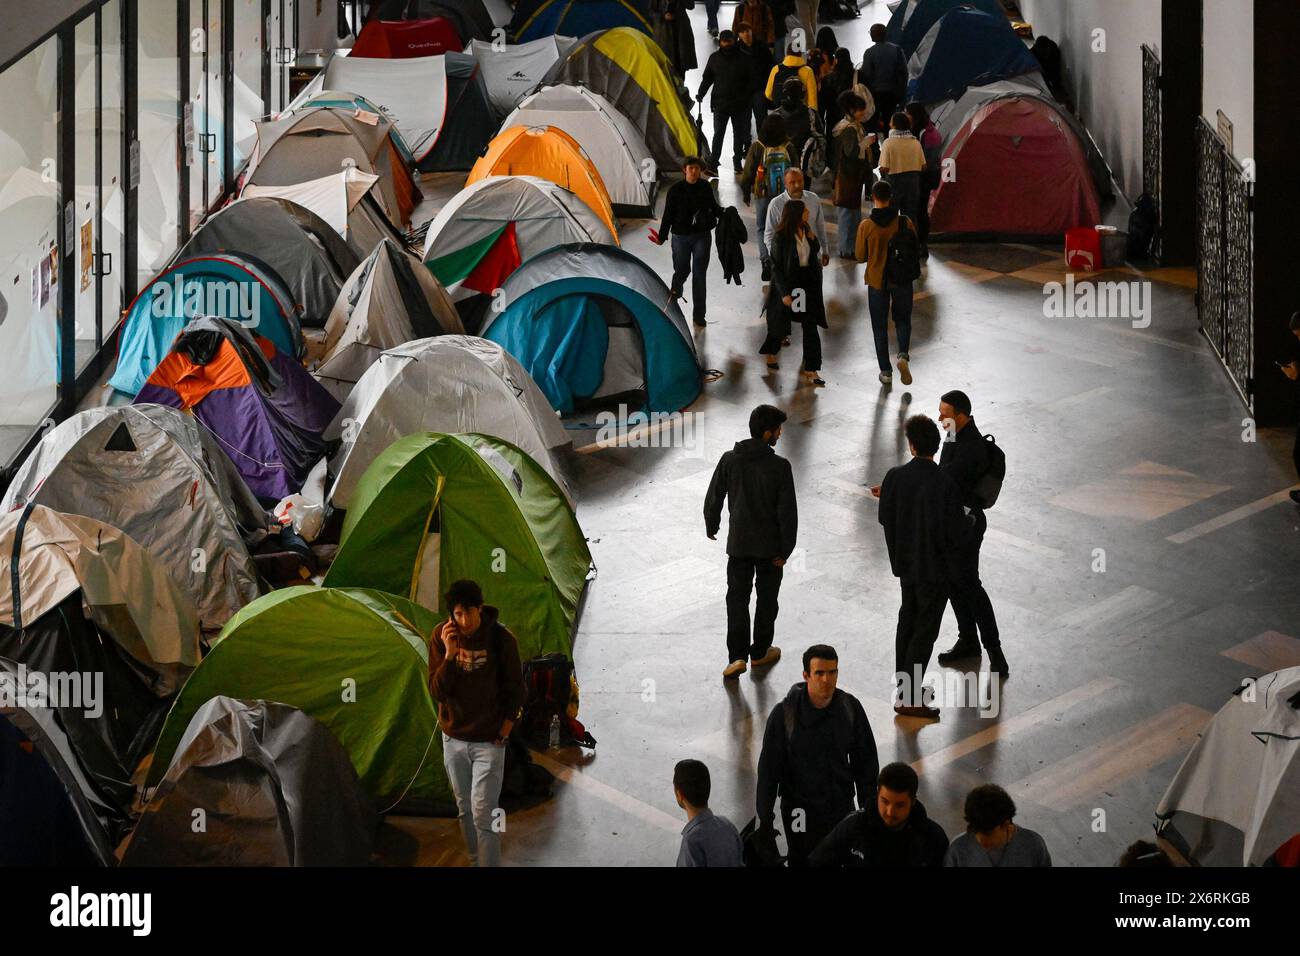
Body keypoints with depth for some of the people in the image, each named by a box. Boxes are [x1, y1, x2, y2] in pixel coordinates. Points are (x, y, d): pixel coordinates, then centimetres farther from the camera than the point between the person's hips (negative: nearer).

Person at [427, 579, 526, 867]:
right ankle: (475, 862, 28)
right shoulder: (442, 637, -8)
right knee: (465, 811, 14)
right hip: (454, 740, 3)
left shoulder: (502, 639, -15)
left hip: (488, 742, -3)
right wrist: (449, 654, -24)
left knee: (483, 816, -8)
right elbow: (437, 692, -11)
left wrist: (503, 733, -3)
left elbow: (515, 691, -3)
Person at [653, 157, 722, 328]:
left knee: (700, 274, -1)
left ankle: (699, 315, 6)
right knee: (682, 270, 10)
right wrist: (662, 236, -4)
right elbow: (668, 215, -4)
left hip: (702, 236, 1)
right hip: (681, 236, -1)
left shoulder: (705, 187, -1)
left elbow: (714, 207, 15)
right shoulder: (676, 190, -9)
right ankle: (675, 292, 47)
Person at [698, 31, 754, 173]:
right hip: (720, 102, 0)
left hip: (740, 104, 0)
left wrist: (746, 96, -12)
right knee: (718, 133, 0)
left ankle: (737, 160, 19)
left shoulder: (743, 58, -1)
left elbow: (751, 80, 0)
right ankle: (714, 161, 5)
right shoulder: (714, 58, 5)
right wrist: (700, 94, -1)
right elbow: (707, 78, 12)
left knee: (739, 133, 8)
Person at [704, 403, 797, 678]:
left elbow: (713, 498, 0)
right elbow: (787, 511, -15)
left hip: (738, 543, 2)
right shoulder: (779, 466, -18)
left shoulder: (729, 460, -9)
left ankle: (737, 655, -1)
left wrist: (711, 526, 19)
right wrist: (785, 549, -5)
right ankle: (760, 652, 28)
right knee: (767, 598, 16)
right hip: (770, 546, -2)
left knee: (737, 598, 10)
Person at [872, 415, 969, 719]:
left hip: (905, 562, 5)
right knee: (925, 632, 5)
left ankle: (906, 685, 35)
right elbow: (957, 534, -20)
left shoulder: (896, 477, -12)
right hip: (936, 567, -5)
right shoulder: (945, 486, -25)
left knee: (908, 621, 23)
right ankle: (908, 699, 8)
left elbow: (885, 517, -1)